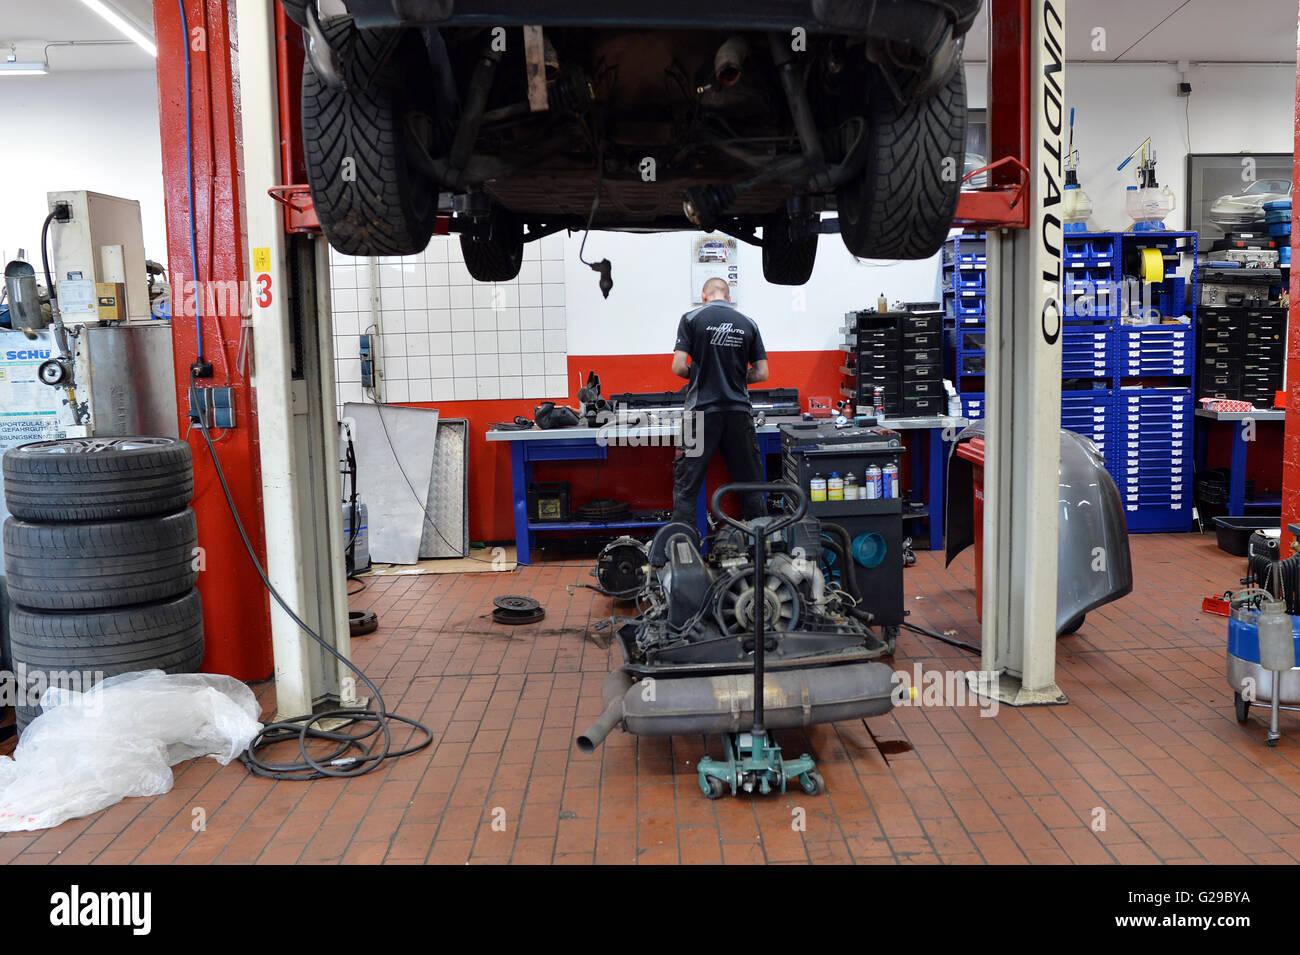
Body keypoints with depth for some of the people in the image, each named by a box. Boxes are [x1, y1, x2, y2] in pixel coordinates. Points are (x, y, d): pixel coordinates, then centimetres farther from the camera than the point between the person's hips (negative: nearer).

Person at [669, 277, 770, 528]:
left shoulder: (692, 319, -1)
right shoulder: (748, 323, 8)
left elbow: (678, 367, -7)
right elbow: (761, 373, 7)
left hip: (702, 411, -3)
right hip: (739, 411, 3)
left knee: (686, 485, 2)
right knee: (749, 482, 12)